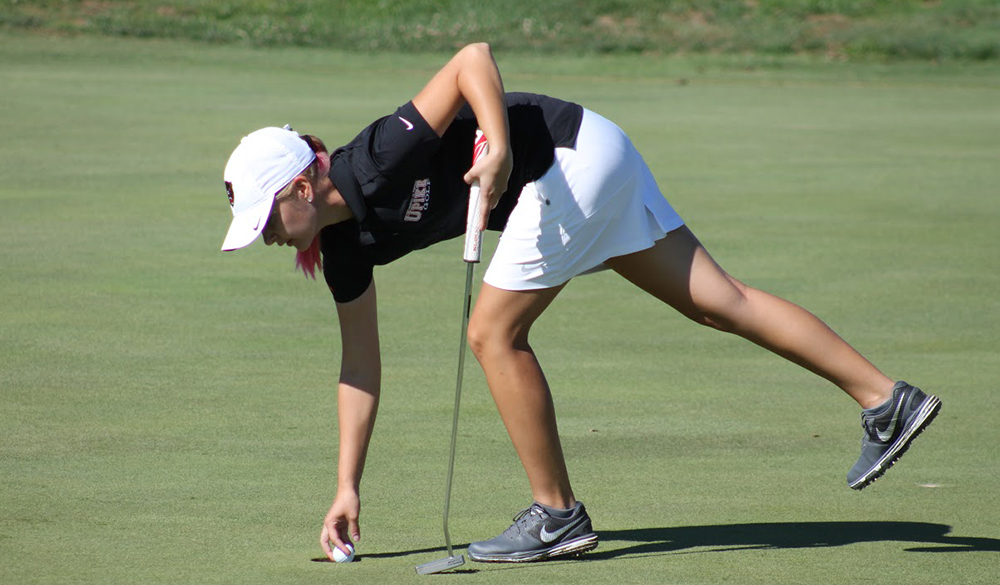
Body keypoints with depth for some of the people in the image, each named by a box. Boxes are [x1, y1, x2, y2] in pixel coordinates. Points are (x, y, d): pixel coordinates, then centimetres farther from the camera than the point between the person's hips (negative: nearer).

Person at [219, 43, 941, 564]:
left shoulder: (379, 161, -23)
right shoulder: (346, 245, 2)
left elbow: (474, 55, -25)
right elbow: (361, 365, 8)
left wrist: (498, 146, -38)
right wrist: (348, 486, 6)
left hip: (573, 150, -9)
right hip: (598, 169, 9)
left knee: (494, 332, -10)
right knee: (717, 300, 8)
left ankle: (558, 516, 0)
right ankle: (885, 398, 11)